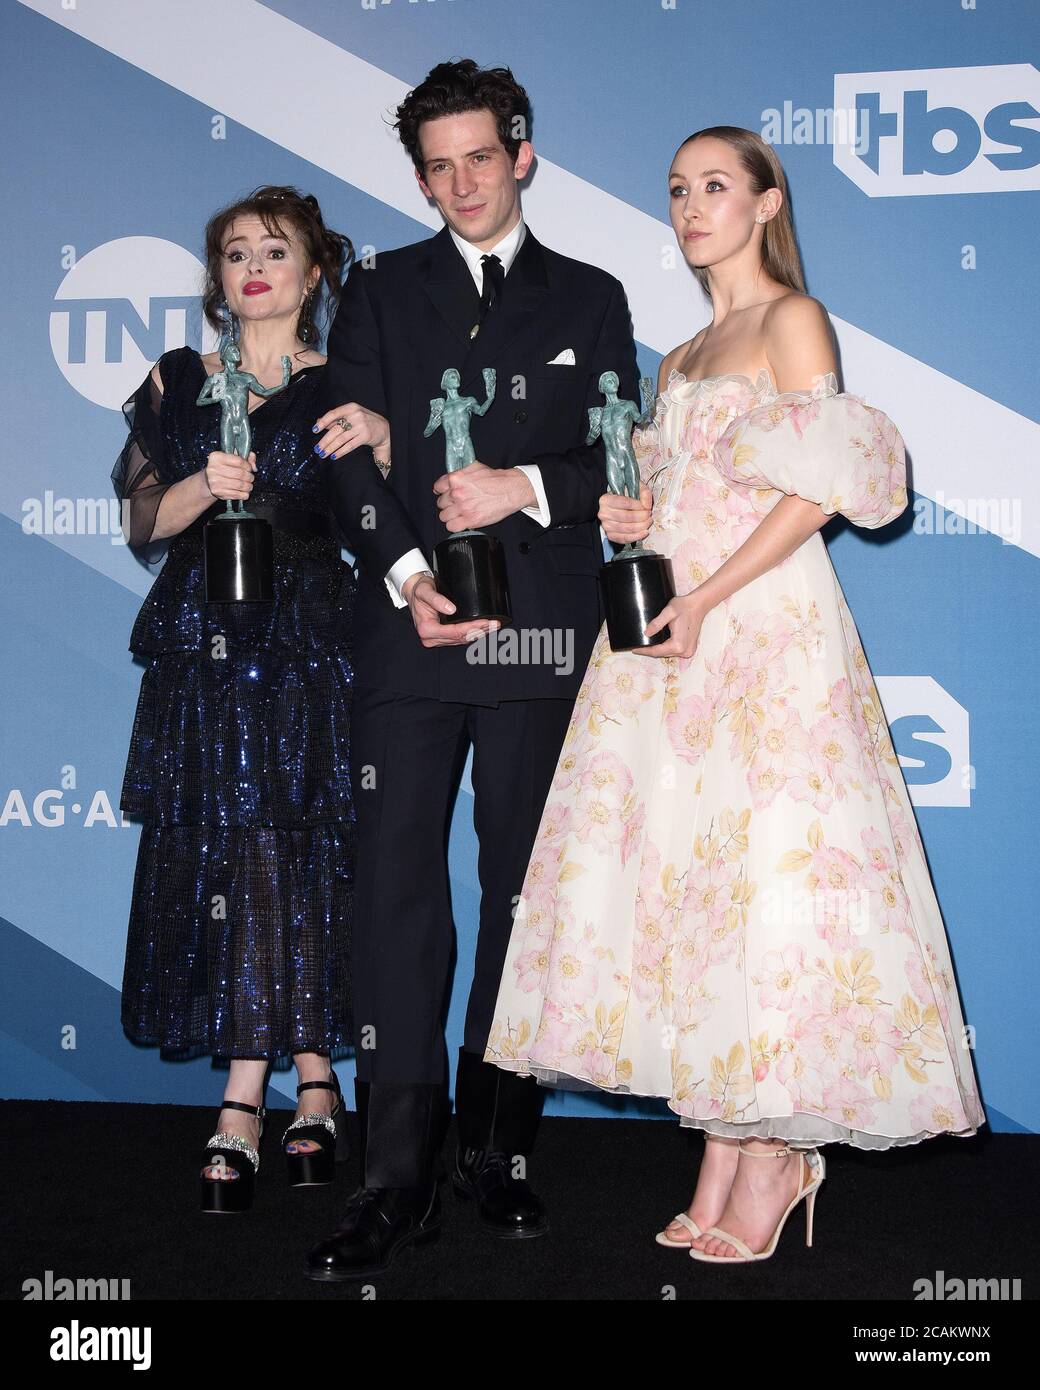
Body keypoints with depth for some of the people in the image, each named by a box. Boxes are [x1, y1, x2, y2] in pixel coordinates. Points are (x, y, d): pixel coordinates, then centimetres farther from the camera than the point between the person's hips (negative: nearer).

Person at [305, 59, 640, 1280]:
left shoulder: (589, 298, 14)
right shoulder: (378, 293, 14)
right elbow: (348, 454, 4)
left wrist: (526, 487, -11)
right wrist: (407, 572, -10)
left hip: (540, 633, 1)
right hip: (409, 627, 0)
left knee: (522, 892, 5)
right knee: (395, 893, -6)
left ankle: (497, 1150, 16)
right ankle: (397, 1180, -2)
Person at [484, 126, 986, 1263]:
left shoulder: (793, 319, 1)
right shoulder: (678, 359, 22)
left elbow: (816, 491, -10)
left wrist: (704, 600, -16)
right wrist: (633, 523, 4)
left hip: (765, 632, -7)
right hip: (668, 639, 7)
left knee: (766, 870, -9)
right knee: (681, 868, 1)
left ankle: (773, 1159, 0)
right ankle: (721, 1160, 7)